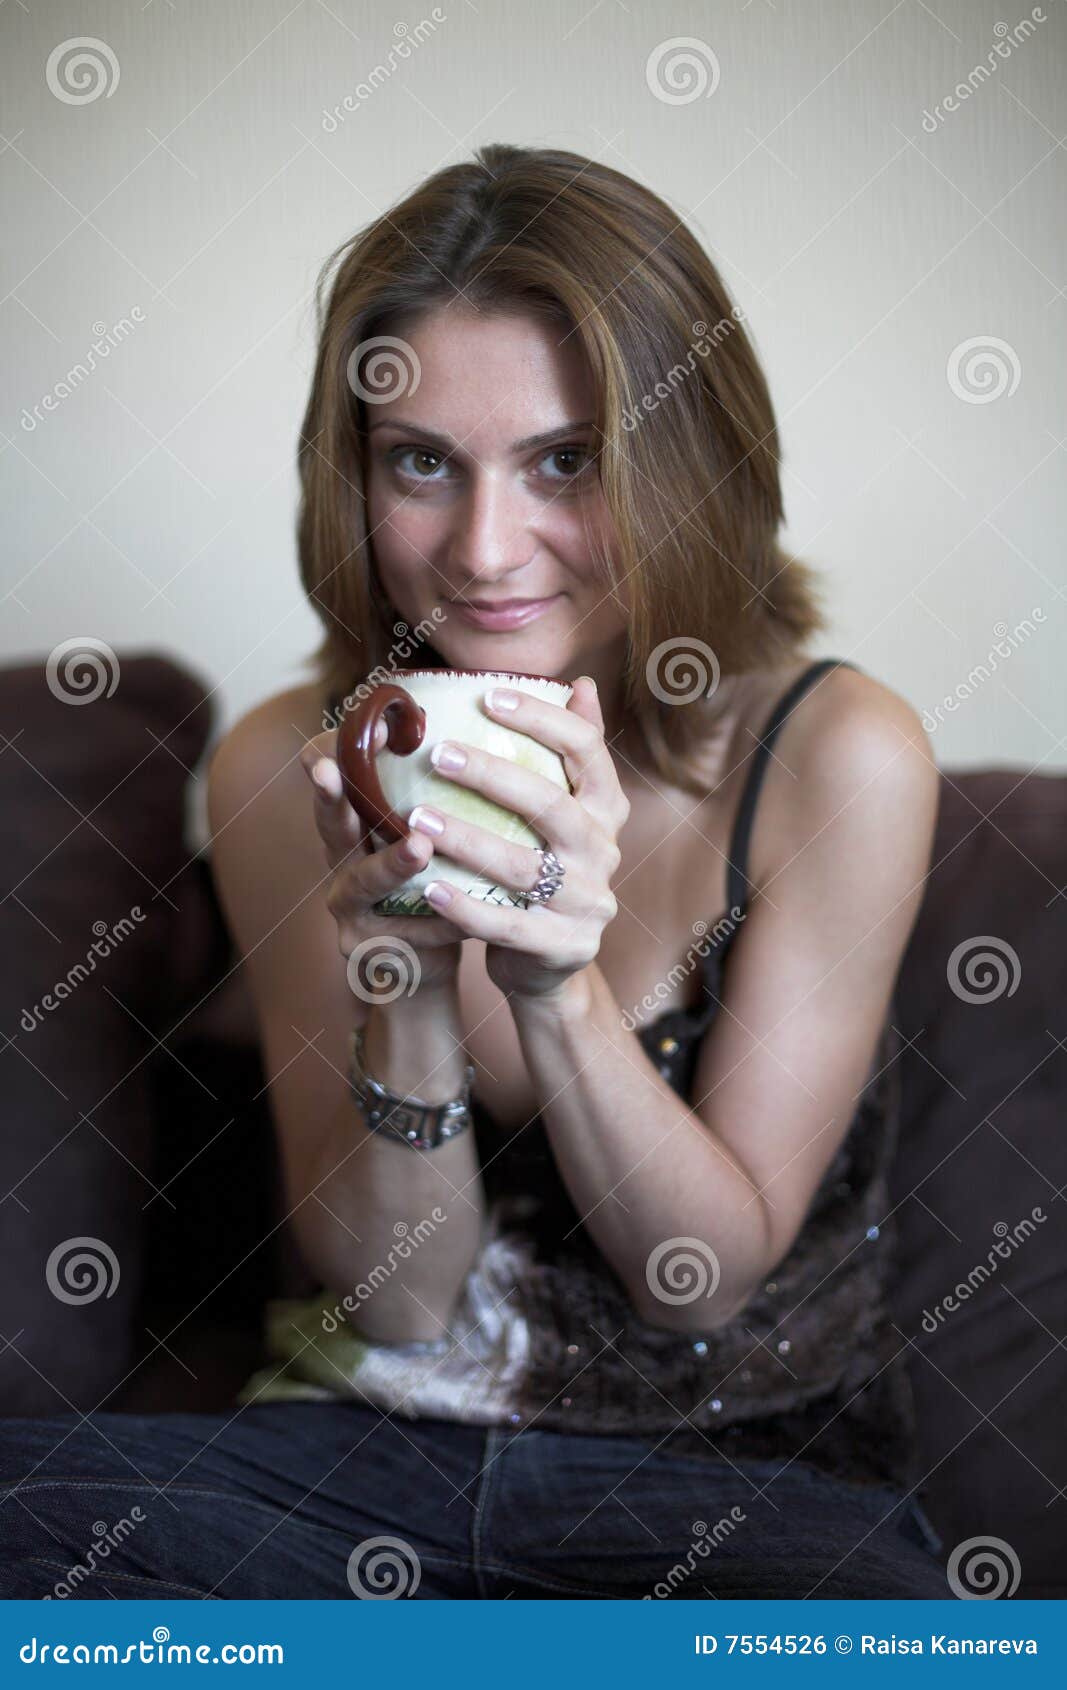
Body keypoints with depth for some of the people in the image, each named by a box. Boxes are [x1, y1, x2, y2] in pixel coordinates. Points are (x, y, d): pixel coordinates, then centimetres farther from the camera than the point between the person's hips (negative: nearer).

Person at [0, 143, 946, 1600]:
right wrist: (407, 986, -24)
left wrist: (561, 991, -27)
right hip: (370, 1445, 2)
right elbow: (395, 1298, -5)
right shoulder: (286, 769, -5)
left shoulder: (835, 757, -12)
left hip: (746, 1467, -1)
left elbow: (705, 1275, -8)